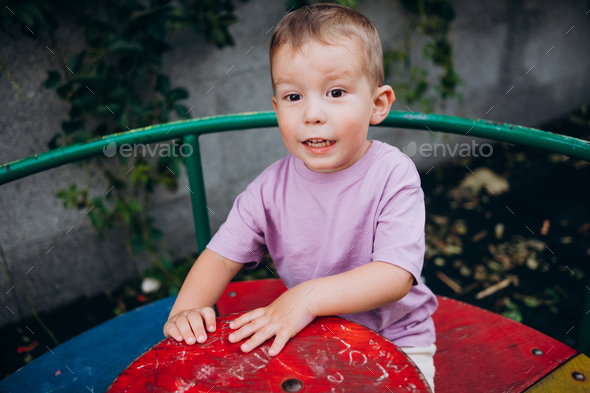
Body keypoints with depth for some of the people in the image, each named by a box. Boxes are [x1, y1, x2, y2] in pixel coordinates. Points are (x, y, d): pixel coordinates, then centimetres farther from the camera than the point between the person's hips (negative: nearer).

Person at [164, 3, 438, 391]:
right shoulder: (272, 187, -9)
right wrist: (187, 309, -22)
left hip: (396, 341, -2)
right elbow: (222, 254, -3)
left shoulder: (392, 174, -20)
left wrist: (308, 296, -39)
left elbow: (396, 275, -28)